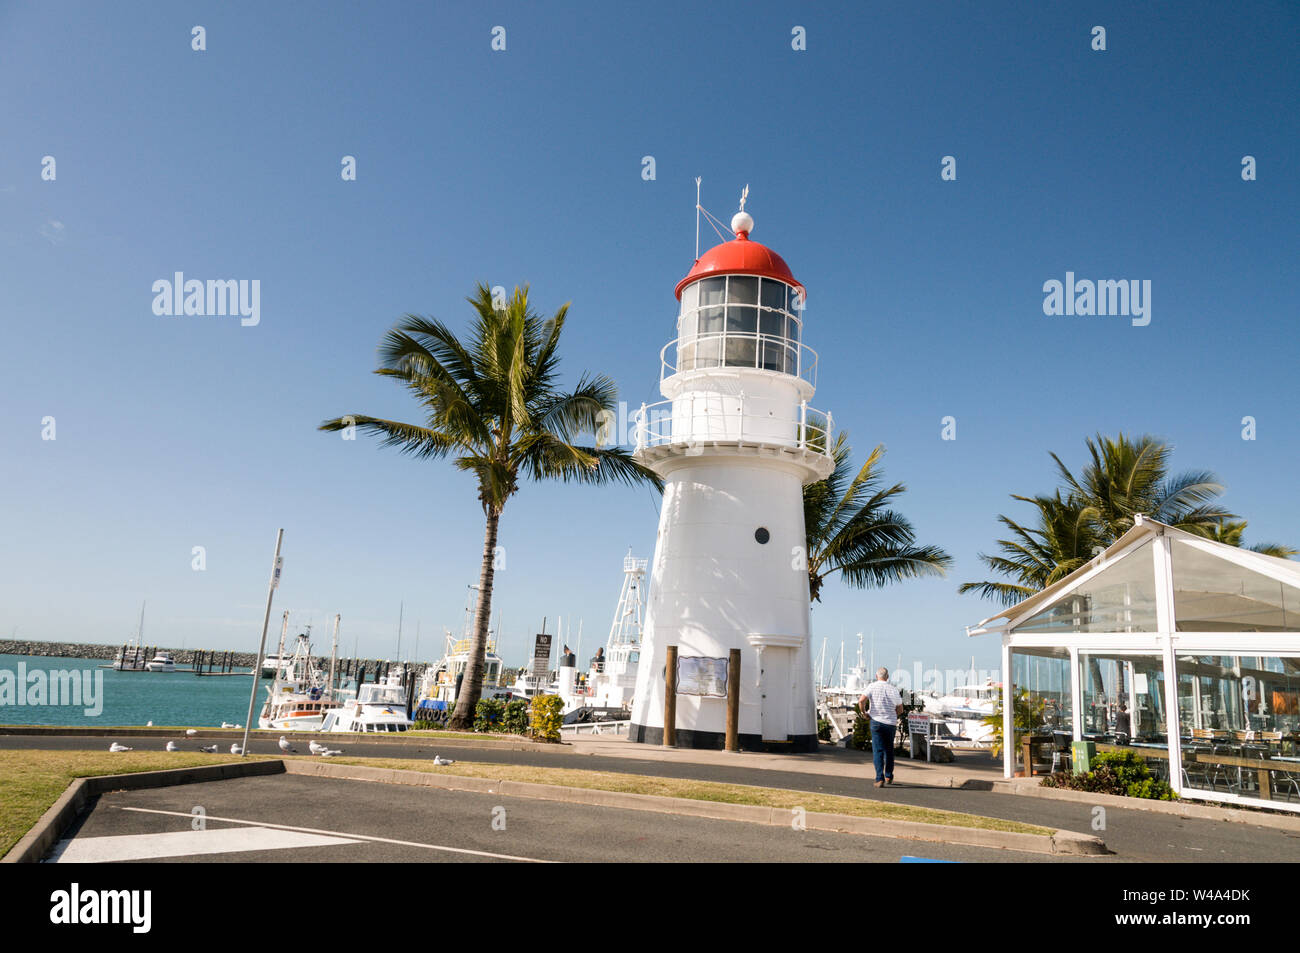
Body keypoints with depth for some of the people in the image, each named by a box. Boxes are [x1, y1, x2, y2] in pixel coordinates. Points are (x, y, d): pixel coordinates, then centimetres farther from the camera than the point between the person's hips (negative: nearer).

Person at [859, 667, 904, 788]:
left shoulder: (872, 686, -6)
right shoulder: (893, 690, 1)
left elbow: (861, 701, -17)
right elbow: (900, 710, 8)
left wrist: (864, 713, -1)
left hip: (876, 721, -2)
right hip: (891, 723, 2)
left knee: (877, 751, -1)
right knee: (889, 750, 18)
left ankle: (880, 779, -9)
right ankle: (889, 777, 26)